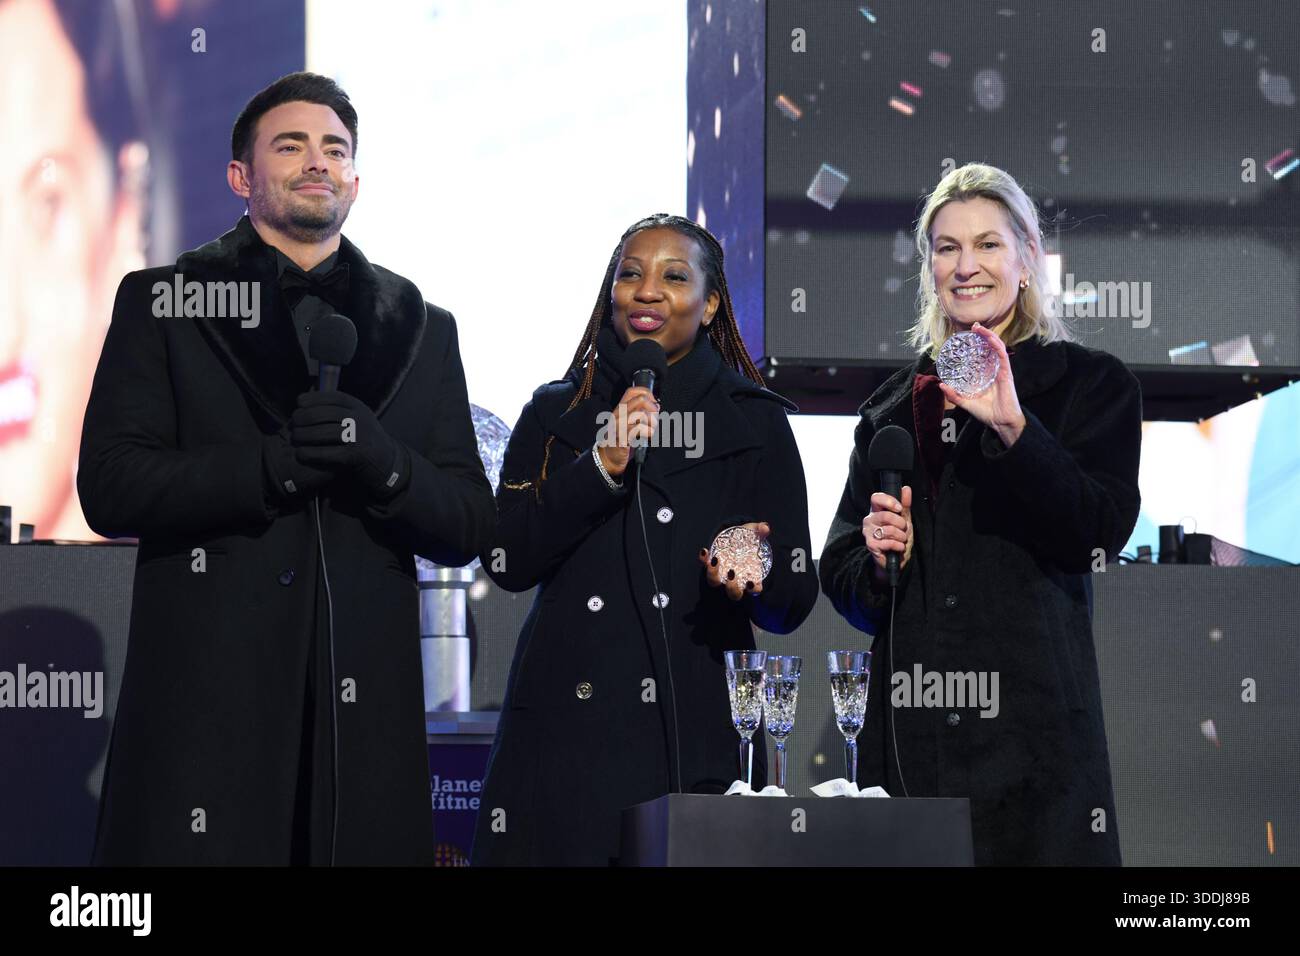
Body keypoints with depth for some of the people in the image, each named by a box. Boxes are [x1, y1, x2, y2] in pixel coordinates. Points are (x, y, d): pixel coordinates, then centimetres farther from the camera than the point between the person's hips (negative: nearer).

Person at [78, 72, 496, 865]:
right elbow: (110, 487, -4)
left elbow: (470, 526, 10)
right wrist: (272, 467, -17)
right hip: (203, 696, -2)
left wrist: (385, 465, -11)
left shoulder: (418, 328, 15)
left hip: (363, 699, 2)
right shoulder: (164, 302, 8)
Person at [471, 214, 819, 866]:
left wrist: (755, 576, -16)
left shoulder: (755, 423, 8)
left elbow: (793, 604, 6)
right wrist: (602, 466, -9)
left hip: (695, 733, -1)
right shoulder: (556, 414, 11)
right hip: (564, 732, 1)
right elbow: (507, 562, -1)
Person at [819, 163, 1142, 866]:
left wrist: (1012, 426, -20)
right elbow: (840, 579, 19)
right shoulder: (893, 406, 16)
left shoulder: (1091, 384, 5)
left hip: (1031, 722, -3)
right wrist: (878, 558, -4)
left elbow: (1097, 535, -10)